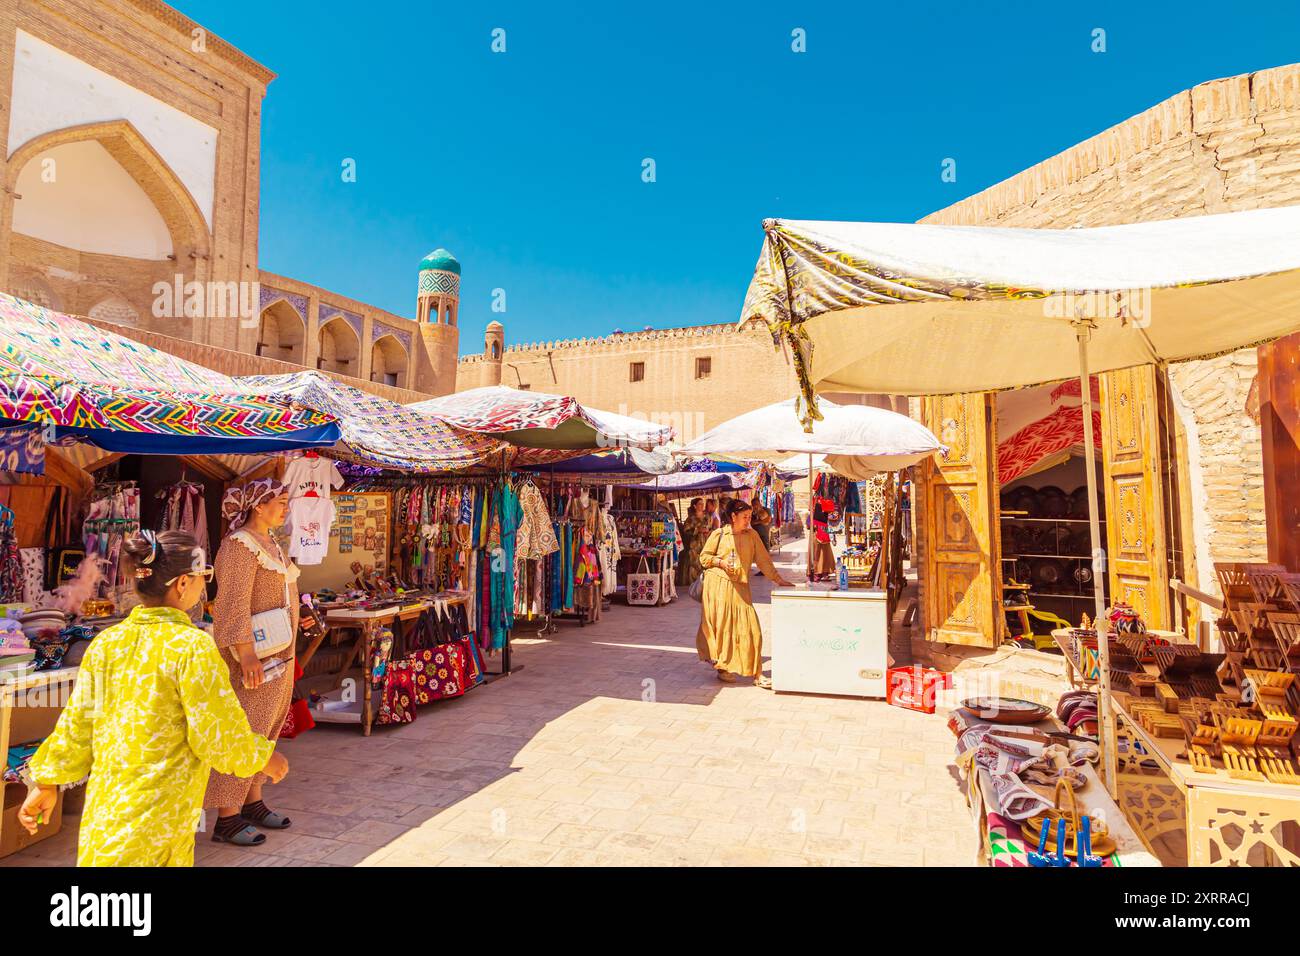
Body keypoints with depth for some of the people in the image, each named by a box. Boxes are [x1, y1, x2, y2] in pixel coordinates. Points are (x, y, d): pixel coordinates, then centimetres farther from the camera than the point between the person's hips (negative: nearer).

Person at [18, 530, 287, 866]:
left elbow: (76, 723, 6)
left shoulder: (107, 641, -2)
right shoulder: (191, 646, -21)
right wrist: (264, 758, 0)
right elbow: (219, 738, -16)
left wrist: (47, 783, 20)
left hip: (105, 800, 7)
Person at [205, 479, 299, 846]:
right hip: (251, 654, -9)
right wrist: (246, 654, -30)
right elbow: (234, 603, -24)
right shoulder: (240, 545, -16)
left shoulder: (269, 541, 13)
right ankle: (227, 819, 8)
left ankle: (253, 802, 27)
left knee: (265, 730, 15)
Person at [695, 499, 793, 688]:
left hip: (740, 588, 2)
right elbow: (704, 557, 6)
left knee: (749, 628, -3)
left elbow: (763, 560, 10)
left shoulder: (752, 535, 9)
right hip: (718, 585, -2)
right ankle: (722, 667, 19)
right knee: (721, 626, 3)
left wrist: (777, 579, 7)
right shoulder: (718, 534, 1)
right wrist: (721, 562, -11)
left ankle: (756, 673, 4)